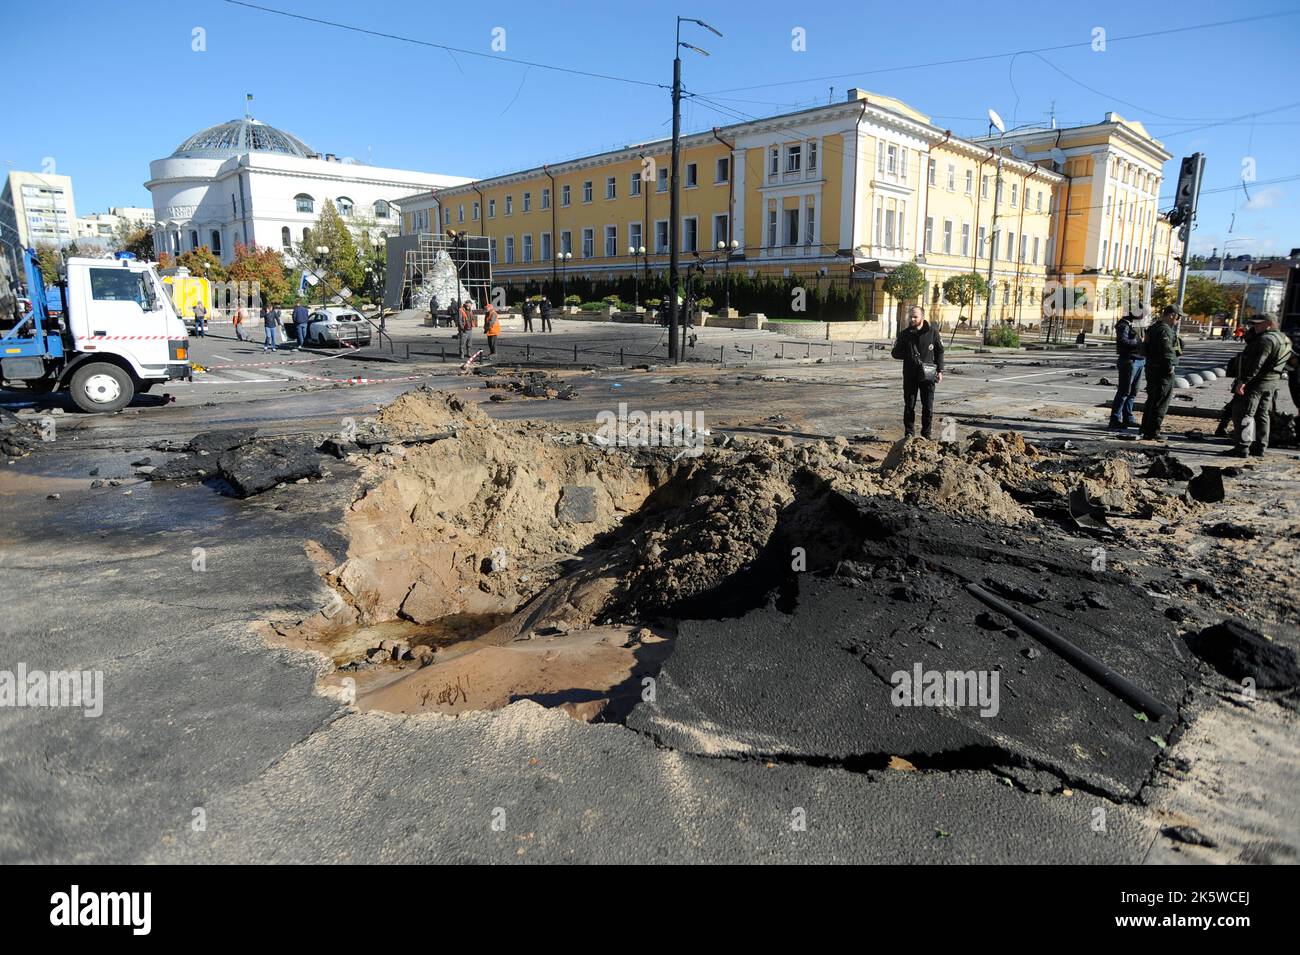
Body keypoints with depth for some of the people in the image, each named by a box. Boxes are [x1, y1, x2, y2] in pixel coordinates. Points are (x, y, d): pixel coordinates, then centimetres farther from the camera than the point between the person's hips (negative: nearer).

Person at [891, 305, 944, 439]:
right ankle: (909, 433, 14)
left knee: (928, 407, 3)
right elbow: (895, 353, 10)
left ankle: (926, 434, 13)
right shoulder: (904, 334, 4)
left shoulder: (932, 333, 2)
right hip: (910, 376, 1)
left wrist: (940, 370, 3)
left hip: (928, 375, -1)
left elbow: (939, 352, 10)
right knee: (909, 406, 4)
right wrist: (908, 355, -9)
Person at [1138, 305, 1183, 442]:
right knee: (1161, 402, -5)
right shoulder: (1165, 330, -17)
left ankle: (1146, 430, 23)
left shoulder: (1153, 327, 14)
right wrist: (1170, 368, -17)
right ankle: (1152, 432, -4)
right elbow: (1166, 351, -22)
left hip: (1151, 368, 10)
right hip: (1163, 370, -10)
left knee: (1152, 399, 17)